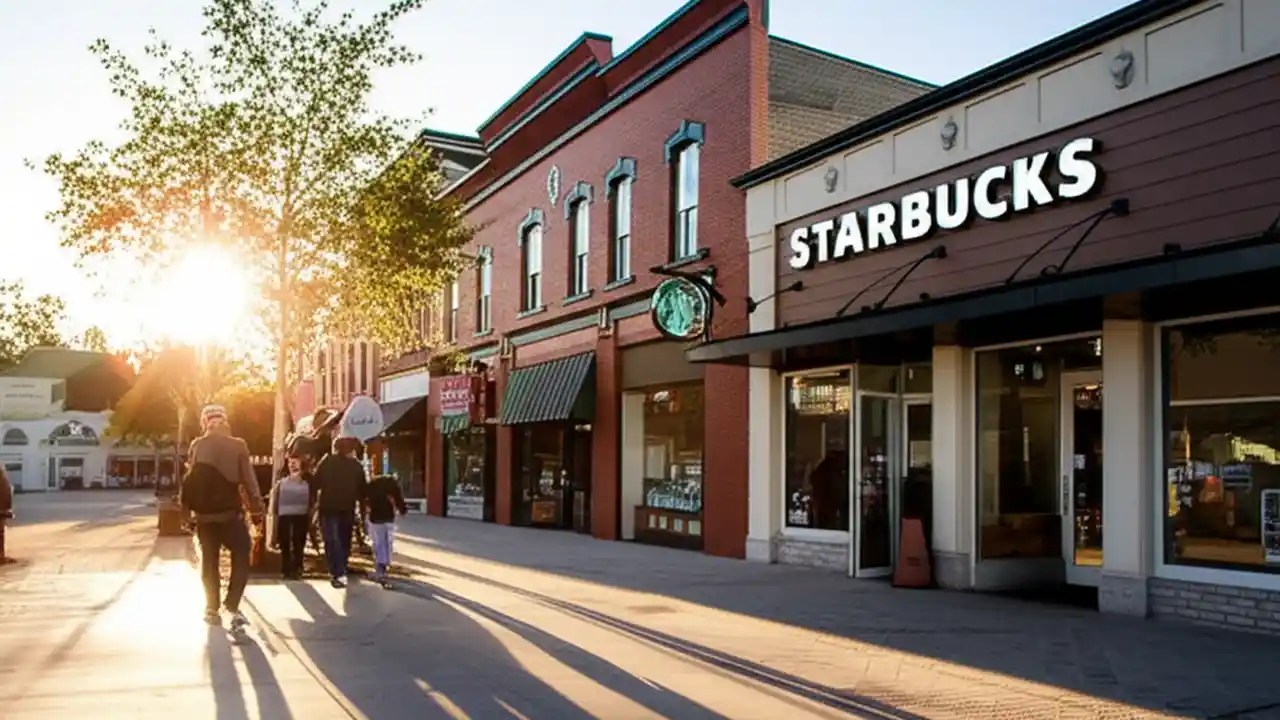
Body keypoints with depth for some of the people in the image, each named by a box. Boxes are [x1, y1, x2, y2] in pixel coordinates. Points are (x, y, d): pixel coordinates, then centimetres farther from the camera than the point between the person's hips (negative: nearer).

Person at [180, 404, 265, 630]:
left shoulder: (196, 446, 0)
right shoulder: (237, 446, -5)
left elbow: (188, 480, 0)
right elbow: (248, 480, -6)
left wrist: (186, 511, 8)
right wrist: (256, 509, 2)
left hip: (204, 515, 3)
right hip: (230, 513, -3)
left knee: (209, 562, 13)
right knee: (241, 557, 6)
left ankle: (212, 609, 17)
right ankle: (232, 604, -8)